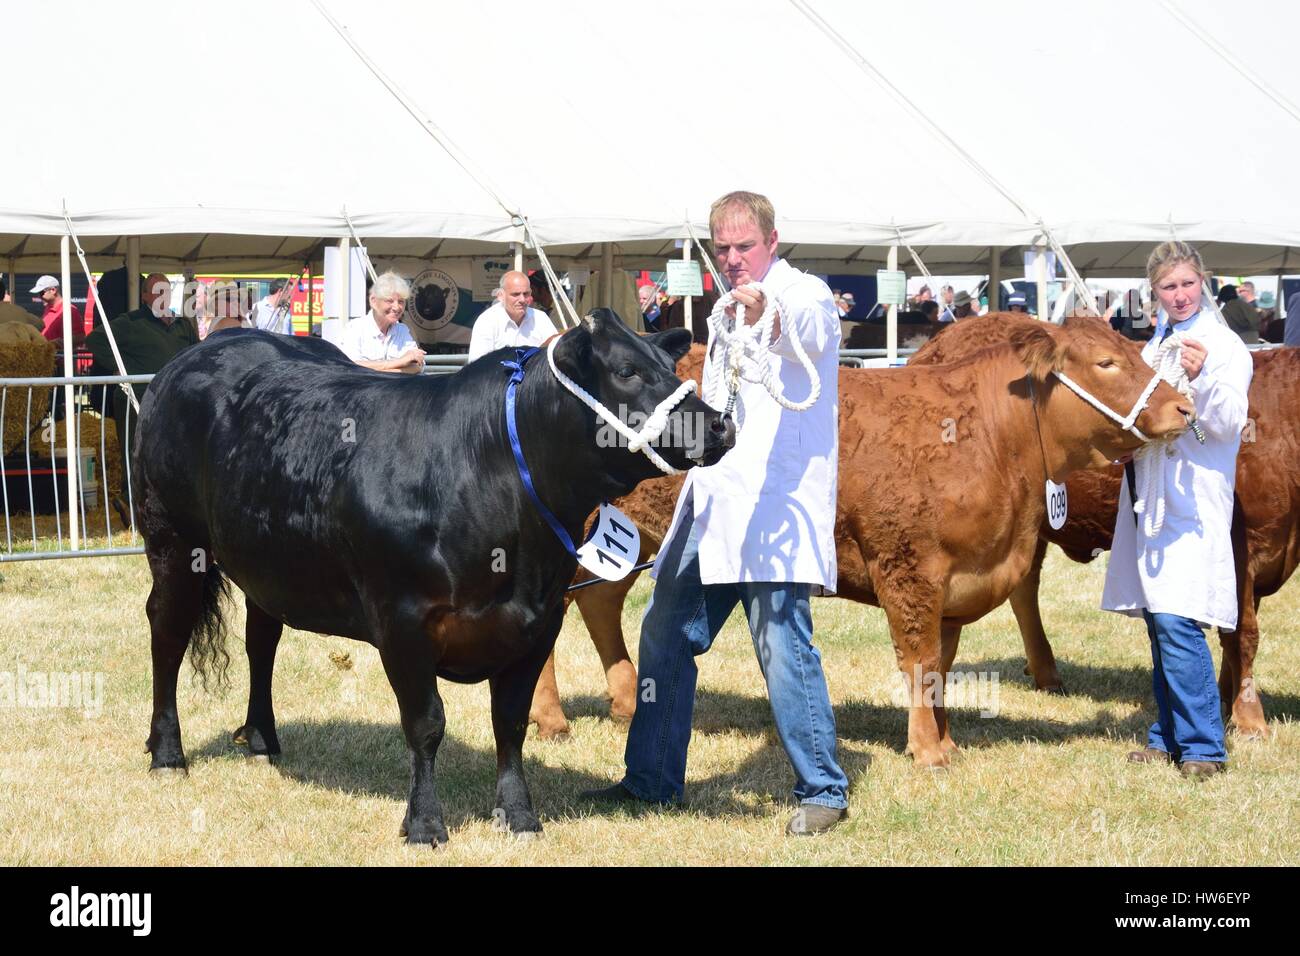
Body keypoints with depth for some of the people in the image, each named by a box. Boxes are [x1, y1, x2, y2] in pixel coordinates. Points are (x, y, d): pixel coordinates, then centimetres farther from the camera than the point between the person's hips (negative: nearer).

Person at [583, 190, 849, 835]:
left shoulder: (804, 294, -5)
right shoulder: (729, 310, 22)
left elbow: (809, 330, -32)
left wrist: (769, 317, -54)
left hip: (776, 504, -9)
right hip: (712, 497, 9)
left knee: (783, 646, -13)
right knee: (665, 632, 11)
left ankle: (822, 791, -3)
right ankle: (653, 779, 23)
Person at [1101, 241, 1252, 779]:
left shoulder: (1224, 346, -4)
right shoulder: (1153, 348, 17)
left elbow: (1229, 423, -15)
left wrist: (1201, 378, -29)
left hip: (1194, 503, -7)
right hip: (1149, 500, 7)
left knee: (1176, 622, -15)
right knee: (1159, 624, 10)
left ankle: (1203, 747, -10)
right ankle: (1169, 737, 18)